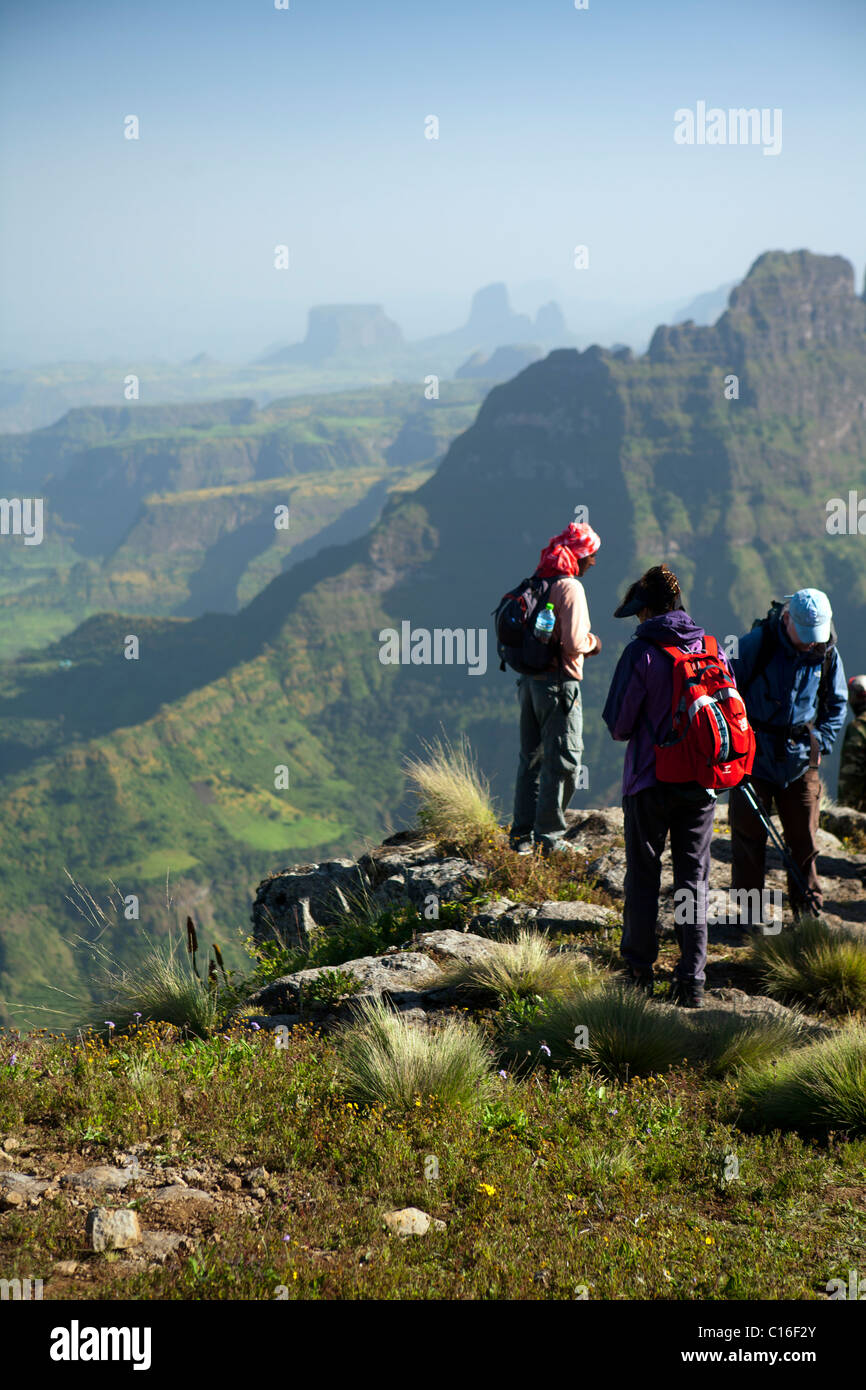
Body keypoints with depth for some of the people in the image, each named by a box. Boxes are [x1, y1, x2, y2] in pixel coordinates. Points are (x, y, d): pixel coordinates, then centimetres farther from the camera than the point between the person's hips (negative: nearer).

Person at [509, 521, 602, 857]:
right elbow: (573, 645, -20)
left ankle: (521, 834, 18)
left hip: (529, 680, 8)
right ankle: (548, 837, 1)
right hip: (558, 683, -8)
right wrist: (591, 643, 1)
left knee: (530, 757, 14)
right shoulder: (569, 587, -14)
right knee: (561, 762, 0)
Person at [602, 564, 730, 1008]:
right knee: (694, 879, 10)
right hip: (701, 785, 4)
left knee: (643, 878, 10)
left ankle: (640, 972, 16)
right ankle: (692, 983, 8)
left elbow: (618, 724, -11)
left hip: (650, 783, -4)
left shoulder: (641, 652, -14)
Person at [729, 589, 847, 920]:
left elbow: (837, 704, 14)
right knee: (749, 834, 1)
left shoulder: (827, 654, -2)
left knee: (805, 838, 6)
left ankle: (809, 911, 16)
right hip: (754, 758, -3)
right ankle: (749, 913, 10)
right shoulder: (754, 645, -13)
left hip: (800, 762, 3)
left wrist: (820, 742, 1)